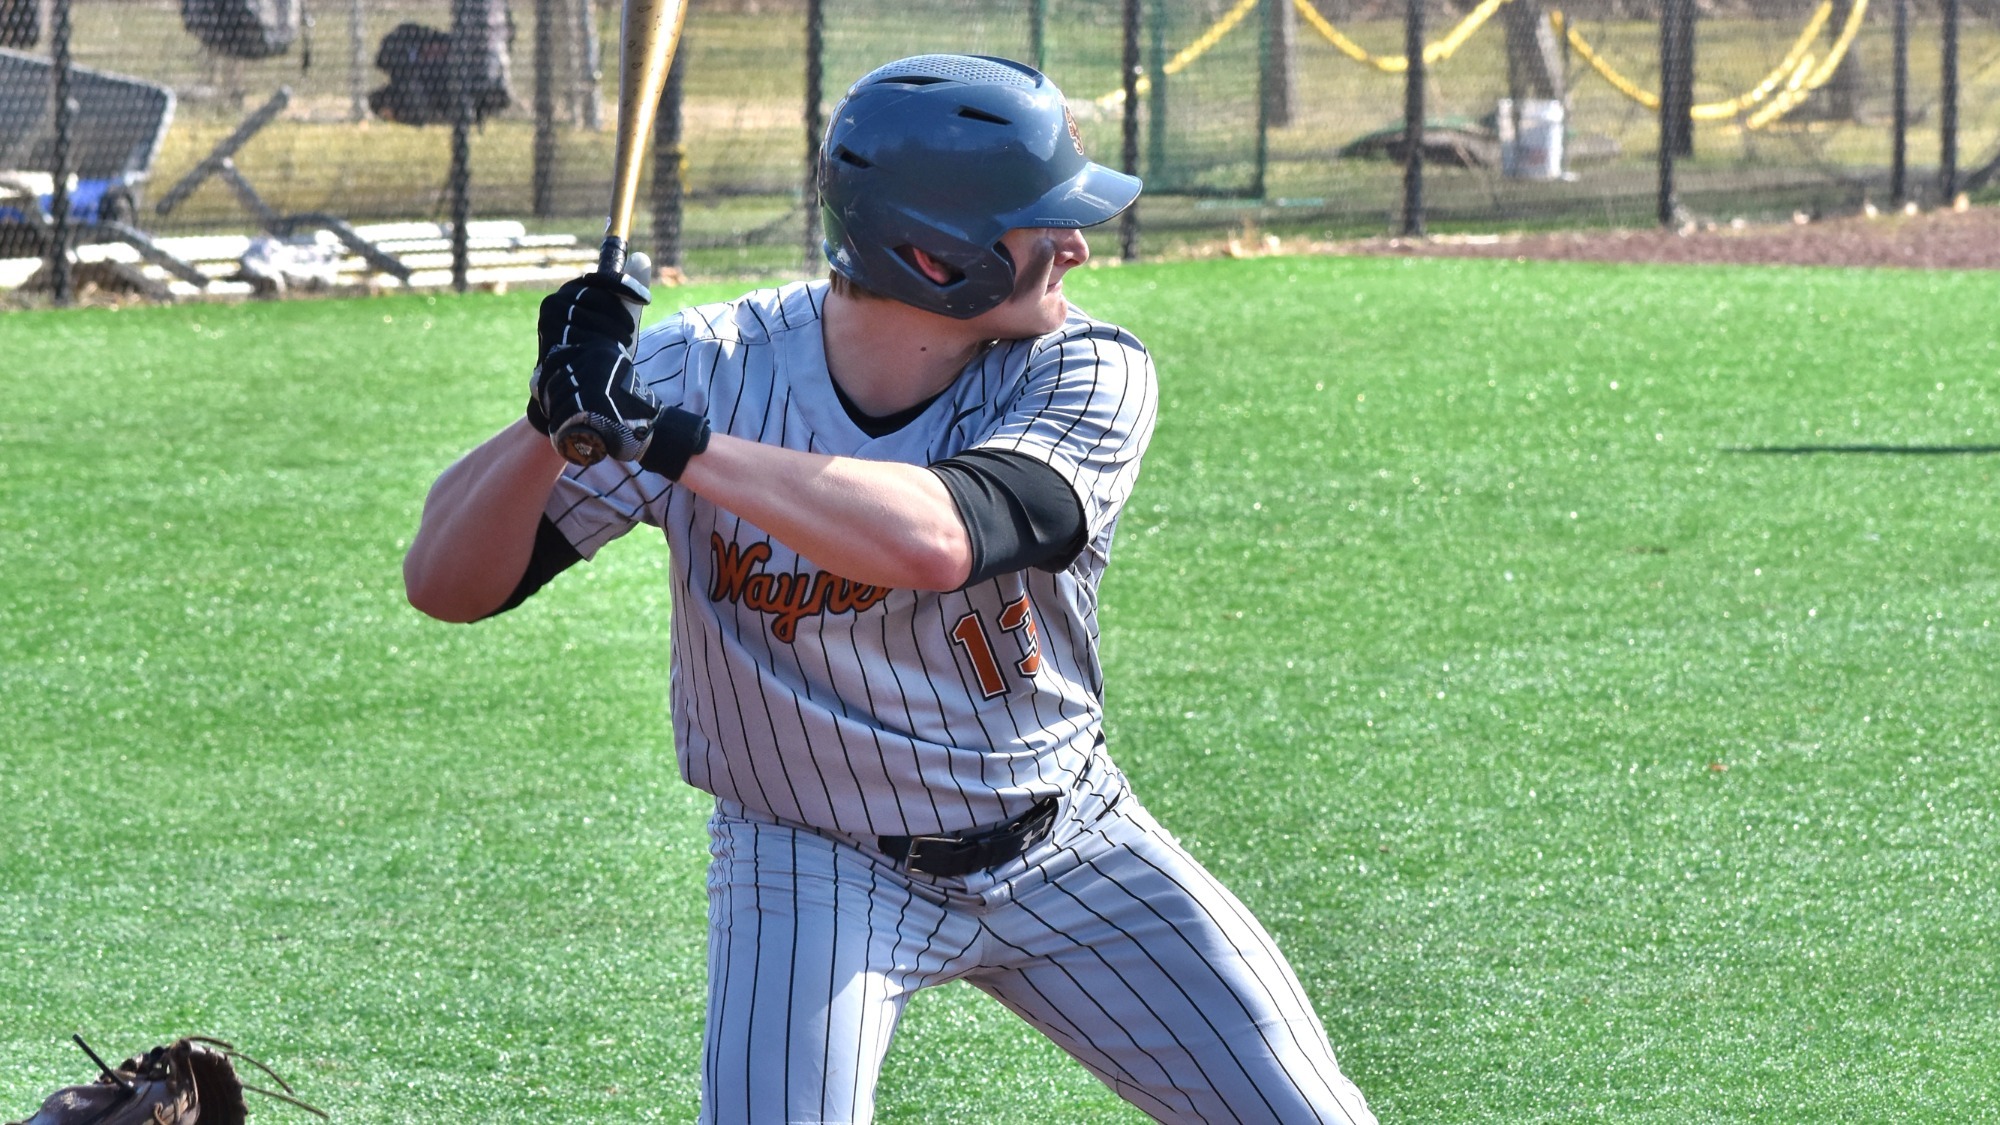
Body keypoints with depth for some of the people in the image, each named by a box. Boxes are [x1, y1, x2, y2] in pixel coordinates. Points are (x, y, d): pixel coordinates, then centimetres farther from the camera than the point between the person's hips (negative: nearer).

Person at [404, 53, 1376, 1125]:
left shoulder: (1088, 372, -19)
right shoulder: (705, 371, -19)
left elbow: (931, 543, -39)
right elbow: (448, 582, -19)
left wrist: (660, 434, -42)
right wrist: (554, 416, -38)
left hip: (1064, 850, 2)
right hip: (816, 868, -2)